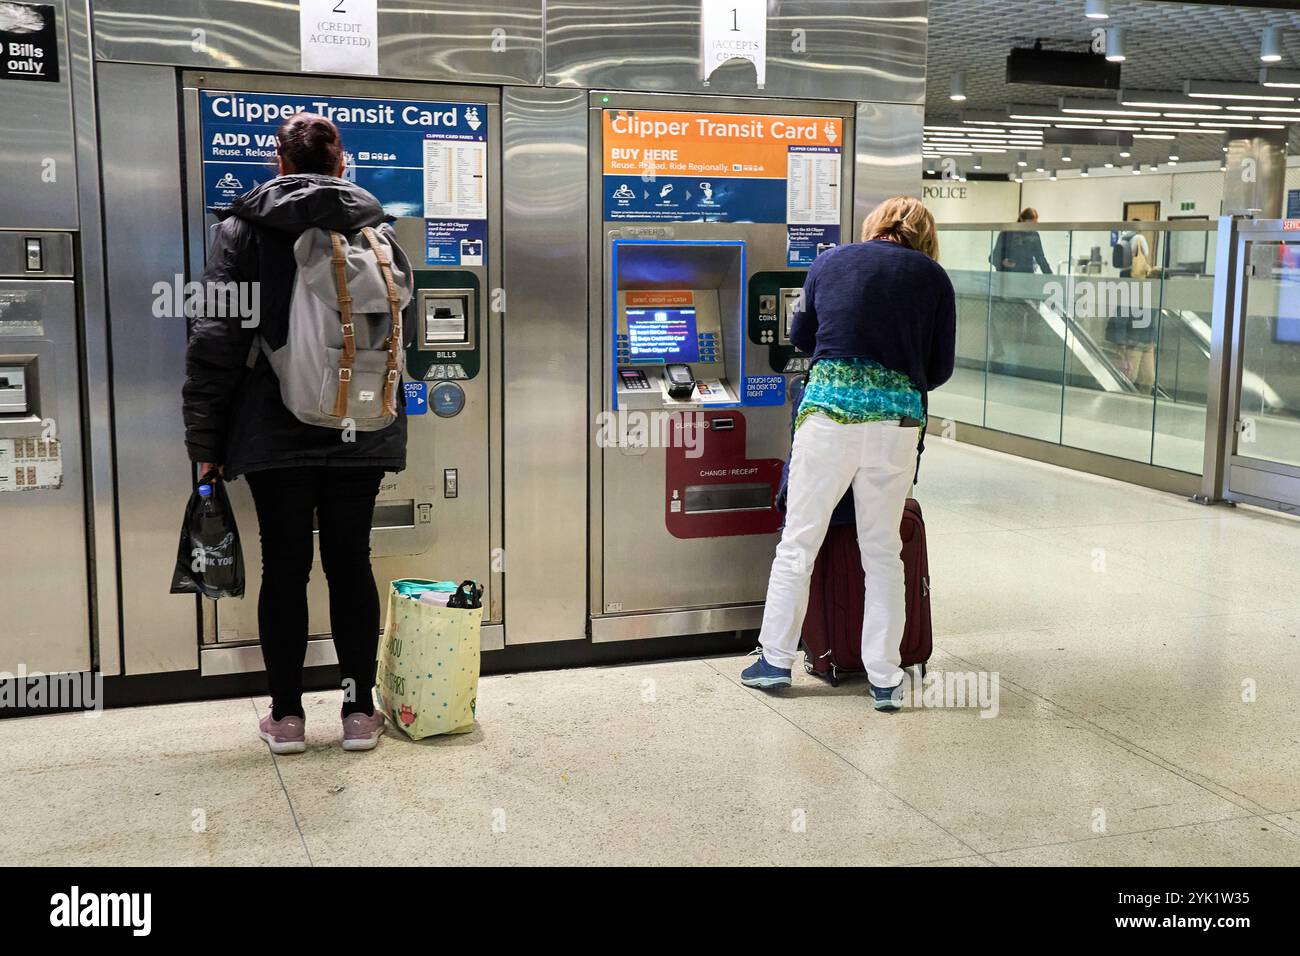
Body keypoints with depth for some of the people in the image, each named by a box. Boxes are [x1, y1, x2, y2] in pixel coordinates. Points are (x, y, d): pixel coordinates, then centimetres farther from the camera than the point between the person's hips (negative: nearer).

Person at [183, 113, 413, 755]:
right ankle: (360, 712, 14)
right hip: (360, 433, 2)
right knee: (350, 562, 9)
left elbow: (215, 340, -6)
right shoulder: (375, 229, 5)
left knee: (285, 567, 7)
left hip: (275, 431, -2)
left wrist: (205, 442, -2)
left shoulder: (243, 228, -2)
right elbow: (403, 331, 11)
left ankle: (286, 715, 15)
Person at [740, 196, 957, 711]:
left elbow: (800, 335, 22)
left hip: (829, 407, -1)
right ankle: (884, 679, 15)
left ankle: (775, 659, 18)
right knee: (883, 551, 10)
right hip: (899, 418, 1)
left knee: (798, 542, 10)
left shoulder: (830, 261, 11)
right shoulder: (933, 277, 9)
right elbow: (940, 368, 11)